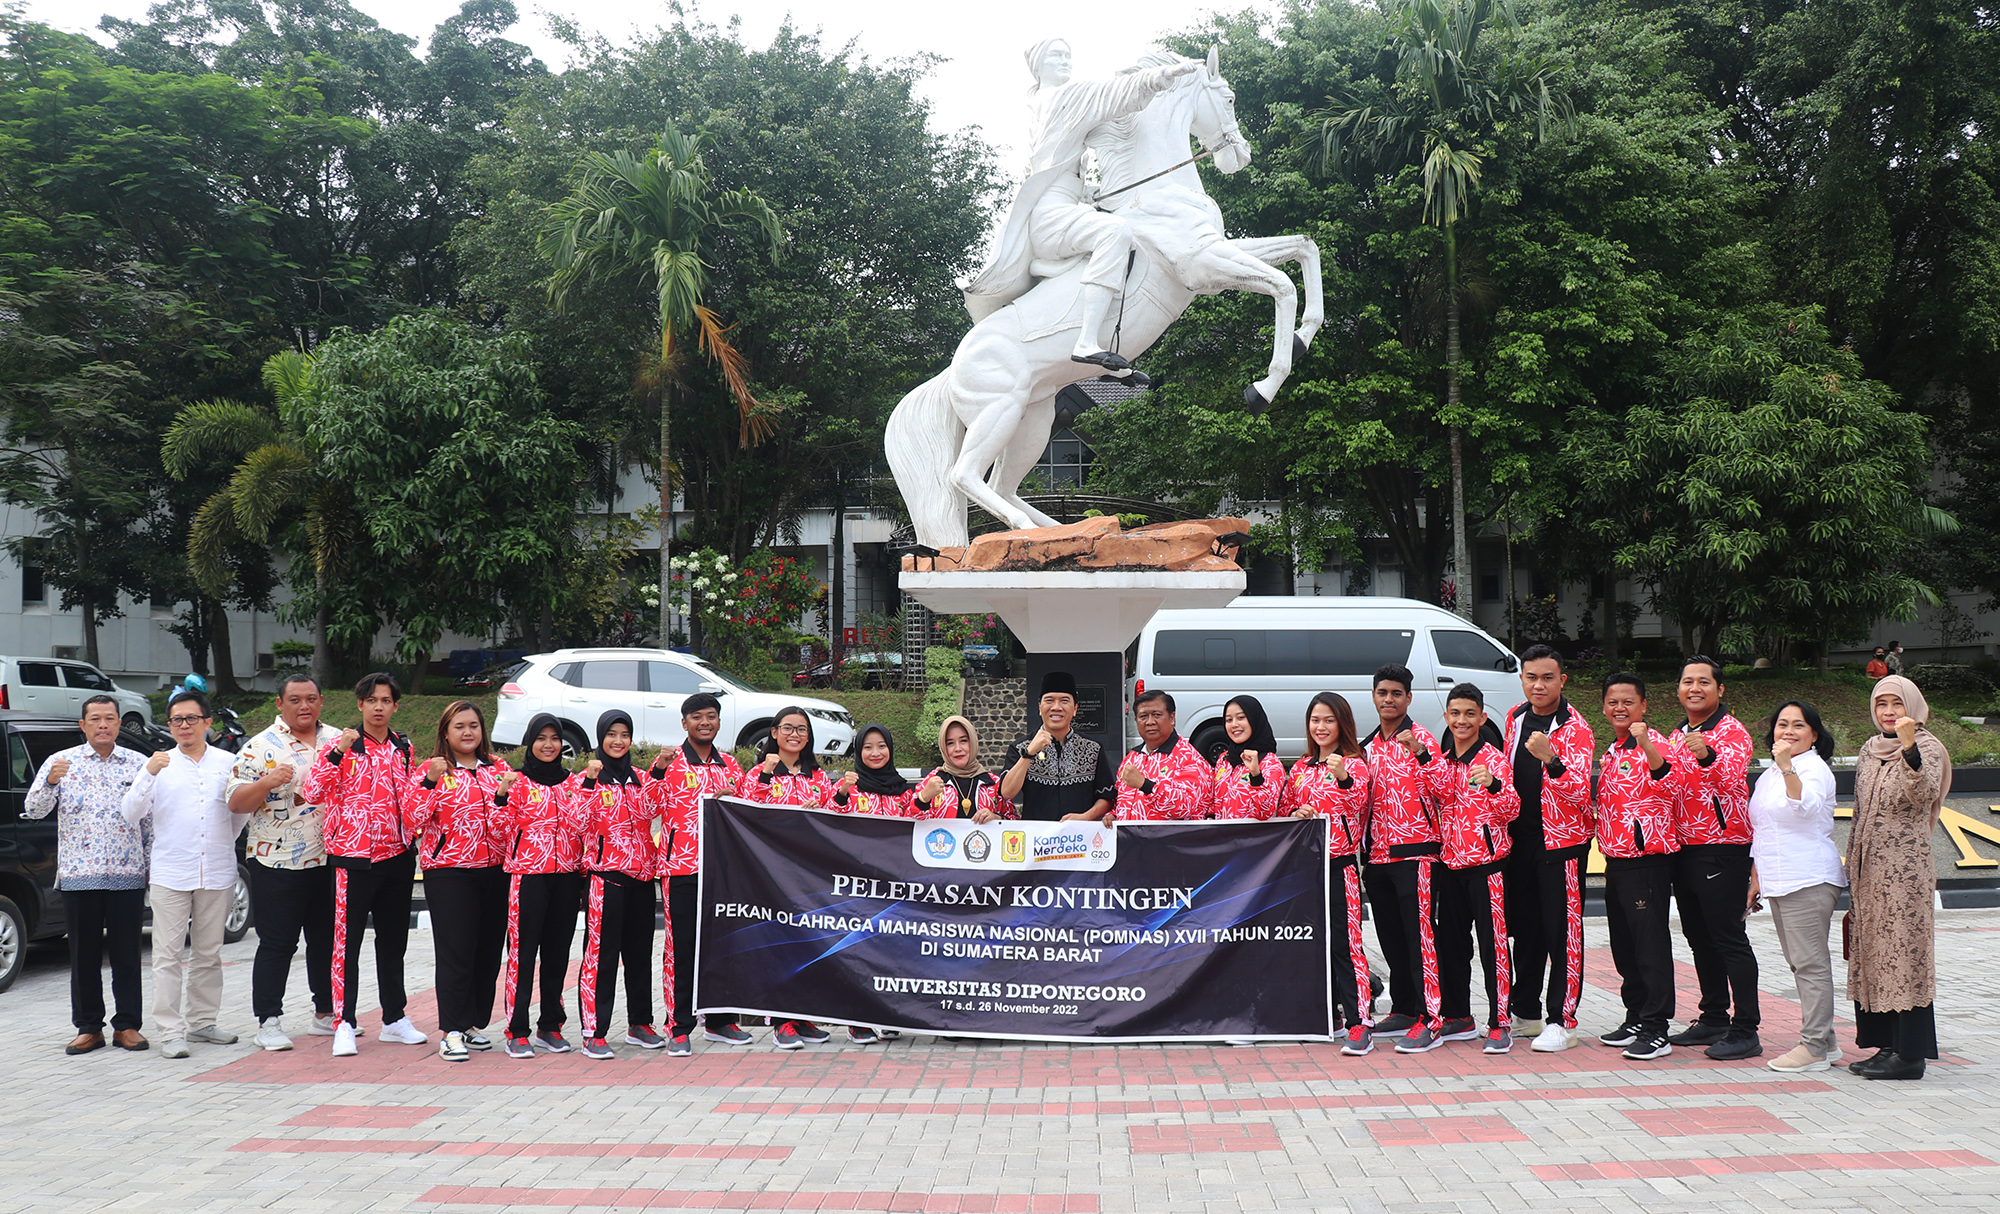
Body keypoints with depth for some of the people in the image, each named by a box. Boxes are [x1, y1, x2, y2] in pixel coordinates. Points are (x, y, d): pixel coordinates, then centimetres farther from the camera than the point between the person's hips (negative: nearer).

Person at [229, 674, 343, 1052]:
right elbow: (236, 802, -9)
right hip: (278, 864, -4)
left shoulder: (339, 740, 10)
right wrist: (268, 782, -25)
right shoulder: (260, 747, -4)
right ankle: (268, 1021, 7)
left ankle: (326, 1013, 25)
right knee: (277, 943, -1)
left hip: (331, 861, 4)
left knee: (328, 939, 13)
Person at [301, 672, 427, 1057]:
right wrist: (337, 752, -24)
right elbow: (312, 793, -16)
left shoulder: (403, 748, 11)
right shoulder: (341, 747, -4)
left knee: (394, 940, 12)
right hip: (353, 856, -5)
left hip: (397, 855, 5)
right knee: (347, 941, -4)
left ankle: (394, 1018, 22)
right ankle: (344, 1025, 1)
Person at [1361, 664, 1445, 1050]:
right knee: (1390, 937, 13)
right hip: (1378, 855, 7)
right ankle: (1403, 1009, 24)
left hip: (1413, 851, -7)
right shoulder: (1368, 746, 16)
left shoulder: (1421, 738, -5)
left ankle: (1429, 1020, -7)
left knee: (1420, 935, -8)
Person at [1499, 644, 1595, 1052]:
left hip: (1562, 838, -6)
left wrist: (1550, 759, -39)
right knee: (1524, 927, 13)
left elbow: (1579, 792, -23)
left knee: (1562, 931, -4)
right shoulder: (1515, 717, 8)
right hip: (1520, 838, 6)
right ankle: (1526, 1013, 24)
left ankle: (1562, 1020, 1)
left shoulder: (1576, 728, -12)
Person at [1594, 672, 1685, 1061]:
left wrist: (1646, 745, -41)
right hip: (1616, 860, 9)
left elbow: (1670, 784, -30)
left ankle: (1656, 1029, -3)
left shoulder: (1653, 743, -11)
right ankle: (1636, 1017, 26)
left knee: (1650, 944, -6)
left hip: (1648, 858, -9)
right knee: (1624, 945, 15)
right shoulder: (1611, 751, 16)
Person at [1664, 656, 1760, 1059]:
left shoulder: (1732, 731, -10)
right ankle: (1713, 1018, 25)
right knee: (1699, 937, 14)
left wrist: (1707, 755, -47)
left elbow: (1731, 778, -28)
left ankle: (1745, 1030, -2)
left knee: (1729, 938, -6)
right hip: (1684, 848, 8)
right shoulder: (1677, 735, 15)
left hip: (1723, 848, -8)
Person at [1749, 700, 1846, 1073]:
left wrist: (1787, 768, -40)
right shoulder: (1769, 774, 19)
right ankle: (1823, 1041, 19)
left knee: (1810, 963, -7)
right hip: (1778, 883, 9)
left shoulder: (1814, 768, -8)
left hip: (1809, 881, -9)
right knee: (1800, 963, 12)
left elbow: (1806, 806, -29)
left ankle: (1816, 1046, -4)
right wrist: (1756, 878, 23)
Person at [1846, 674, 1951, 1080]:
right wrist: (1853, 870, 18)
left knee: (1906, 953, -6)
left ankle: (1909, 1054, -4)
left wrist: (1909, 748, -39)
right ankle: (1886, 1044, 16)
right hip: (1868, 868, 7)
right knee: (1873, 954, 9)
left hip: (1906, 867, -7)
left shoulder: (1927, 748, -6)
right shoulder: (1870, 750, 14)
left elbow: (1923, 793, -25)